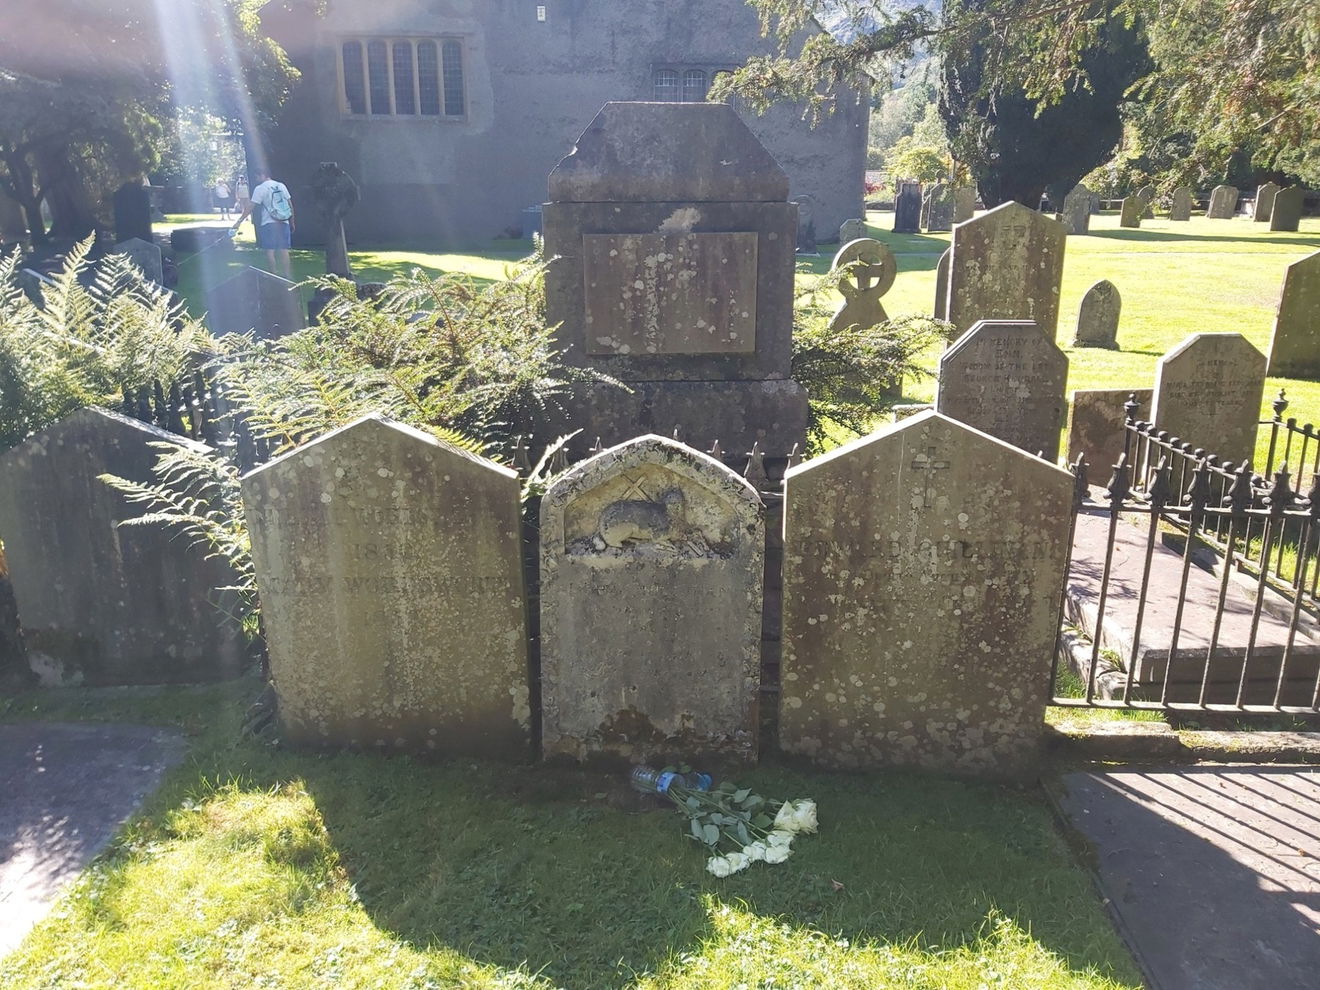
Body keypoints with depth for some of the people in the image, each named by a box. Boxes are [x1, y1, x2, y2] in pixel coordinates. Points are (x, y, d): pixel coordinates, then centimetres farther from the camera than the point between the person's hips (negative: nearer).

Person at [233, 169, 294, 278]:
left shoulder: (260, 189, -5)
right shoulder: (282, 186, 10)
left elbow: (250, 207, -9)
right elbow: (290, 205, 11)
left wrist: (239, 221, -8)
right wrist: (292, 222, 19)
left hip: (269, 224, -4)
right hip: (284, 223, 4)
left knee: (270, 251, 1)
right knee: (284, 250, 3)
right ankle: (287, 275, 0)